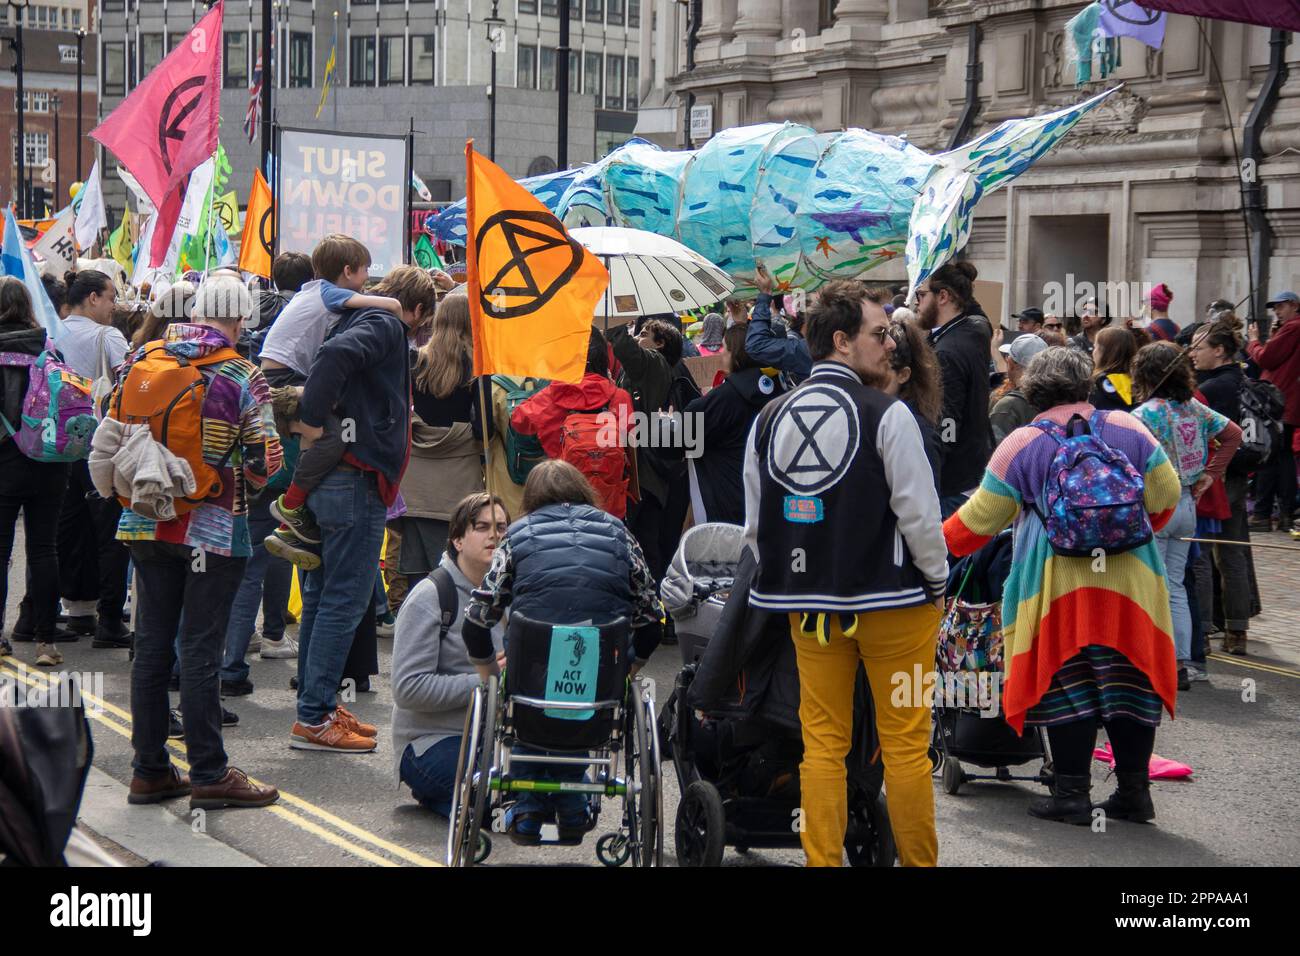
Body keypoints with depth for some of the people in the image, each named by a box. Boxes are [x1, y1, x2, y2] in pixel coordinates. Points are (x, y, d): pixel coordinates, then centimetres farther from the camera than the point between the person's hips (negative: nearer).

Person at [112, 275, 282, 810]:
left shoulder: (141, 360, 3)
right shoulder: (243, 378, -10)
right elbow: (265, 461, -11)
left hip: (145, 521, 5)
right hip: (212, 527, -4)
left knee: (152, 644, 11)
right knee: (200, 650, -1)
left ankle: (149, 770, 17)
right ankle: (209, 776, 4)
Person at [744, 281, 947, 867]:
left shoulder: (770, 419, 3)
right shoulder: (887, 416, -14)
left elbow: (755, 526, 9)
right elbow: (918, 513, -12)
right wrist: (937, 581, 2)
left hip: (810, 605, 5)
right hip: (892, 600, -5)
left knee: (822, 744, 10)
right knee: (904, 745, 4)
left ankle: (822, 860, 13)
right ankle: (918, 860, 11)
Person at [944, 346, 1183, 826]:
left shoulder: (1022, 444, 1)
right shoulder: (1127, 428, 7)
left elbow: (981, 518, 5)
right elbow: (1166, 495, 12)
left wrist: (938, 545, 21)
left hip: (1058, 579, -2)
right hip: (1130, 573, 2)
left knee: (1065, 683, 2)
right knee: (1128, 679, 7)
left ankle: (1072, 793, 4)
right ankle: (1134, 791, 13)